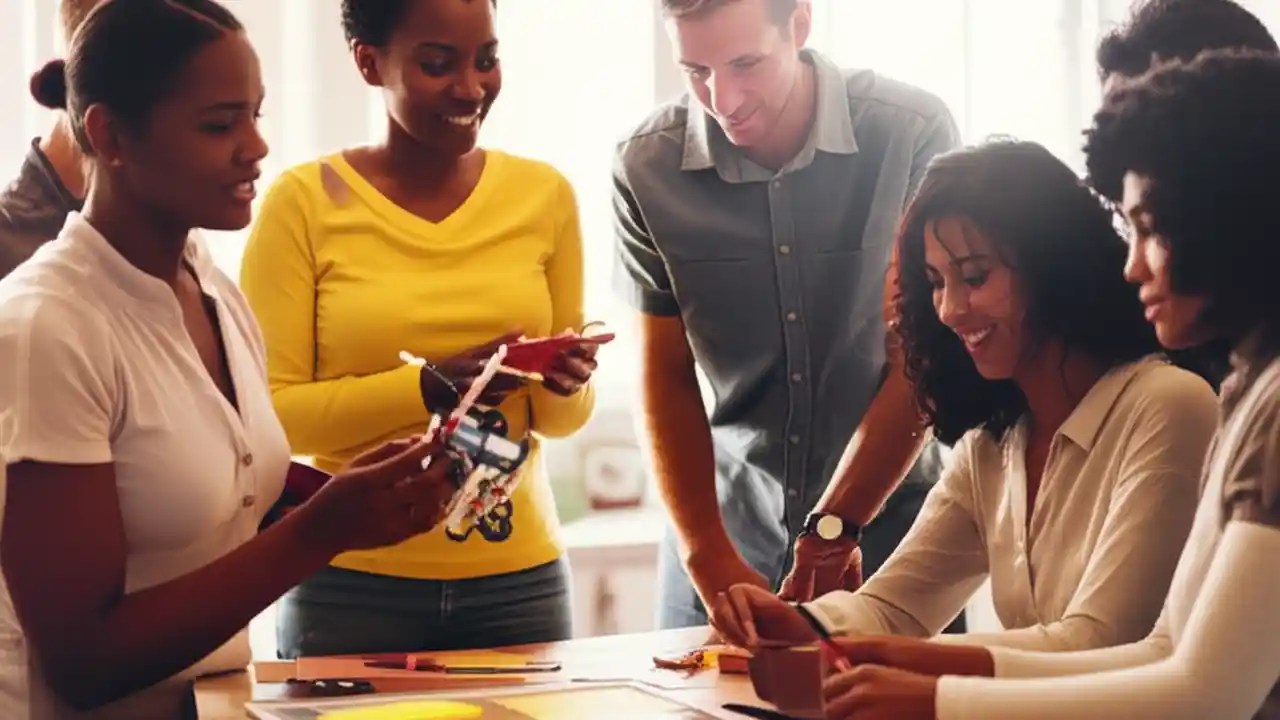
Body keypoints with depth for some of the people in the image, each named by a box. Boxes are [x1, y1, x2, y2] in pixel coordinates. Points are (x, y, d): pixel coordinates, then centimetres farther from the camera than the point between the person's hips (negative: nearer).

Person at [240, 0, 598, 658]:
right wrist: (430, 386, -20)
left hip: (519, 577, 3)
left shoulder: (544, 195, 4)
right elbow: (268, 413, -9)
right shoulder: (304, 202, -5)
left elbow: (563, 416, 11)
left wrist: (565, 386, -11)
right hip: (351, 586, -3)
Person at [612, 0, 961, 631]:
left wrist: (833, 529, -15)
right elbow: (665, 375, -4)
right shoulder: (646, 168, -8)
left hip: (887, 519, -1)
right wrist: (708, 560, -11)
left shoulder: (913, 134, -14)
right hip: (724, 528, 1)